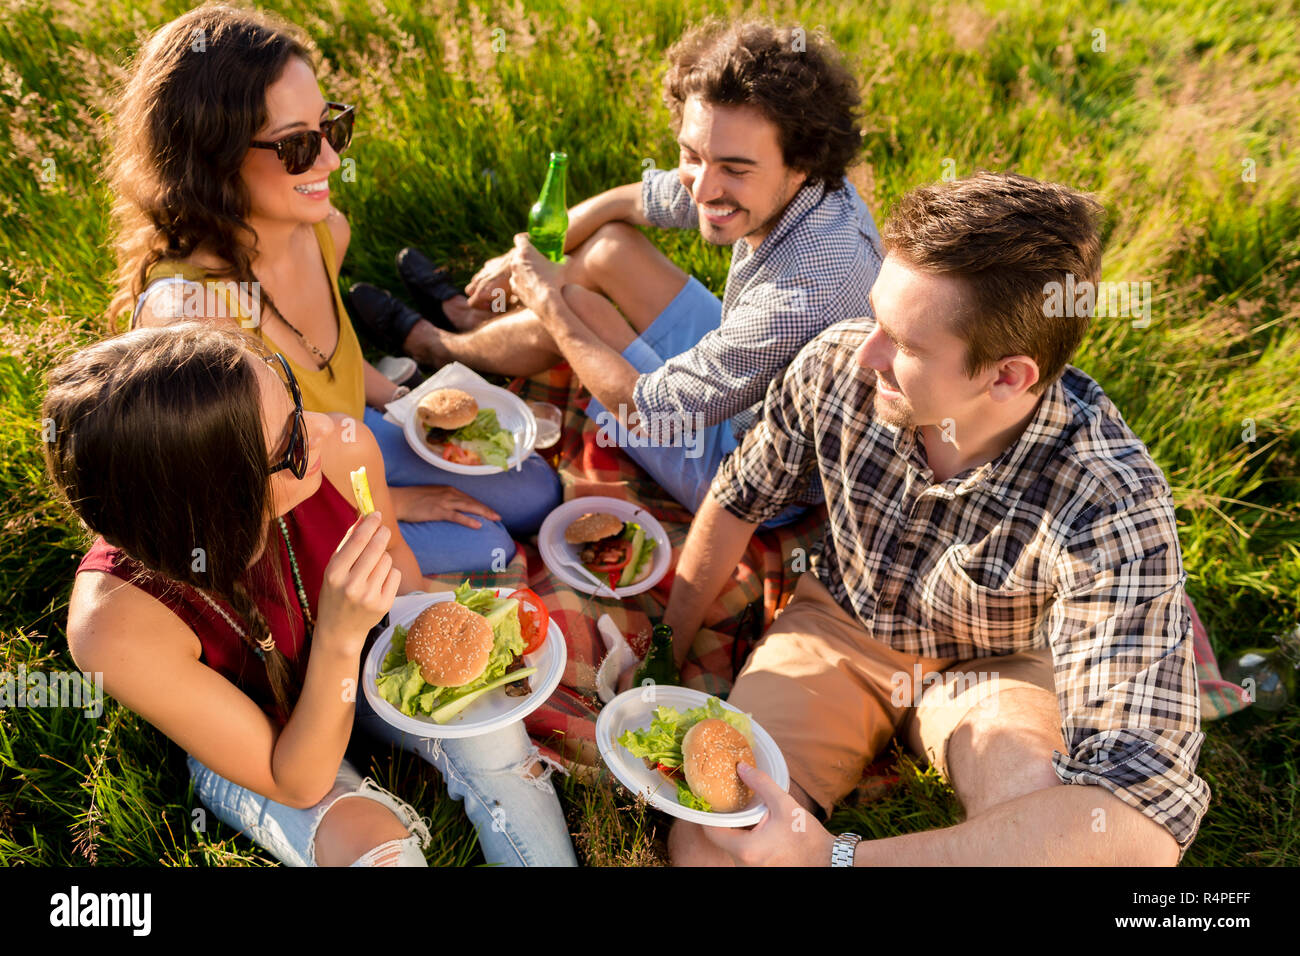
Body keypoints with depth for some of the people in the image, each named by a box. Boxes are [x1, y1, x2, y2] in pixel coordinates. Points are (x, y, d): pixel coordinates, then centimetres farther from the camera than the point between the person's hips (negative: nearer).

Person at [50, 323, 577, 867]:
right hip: (244, 741, -3)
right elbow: (300, 784, -28)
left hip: (352, 657, 3)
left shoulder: (341, 453, -29)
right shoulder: (117, 628, -38)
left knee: (490, 734, -21)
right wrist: (339, 636, -42)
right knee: (372, 841, -29)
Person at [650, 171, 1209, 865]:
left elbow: (1141, 820, -40)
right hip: (839, 624, 2)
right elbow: (739, 499, -2)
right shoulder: (837, 365, -23)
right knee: (703, 840, -20)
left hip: (998, 670, -1)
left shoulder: (1111, 508, -34)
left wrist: (836, 857, -46)